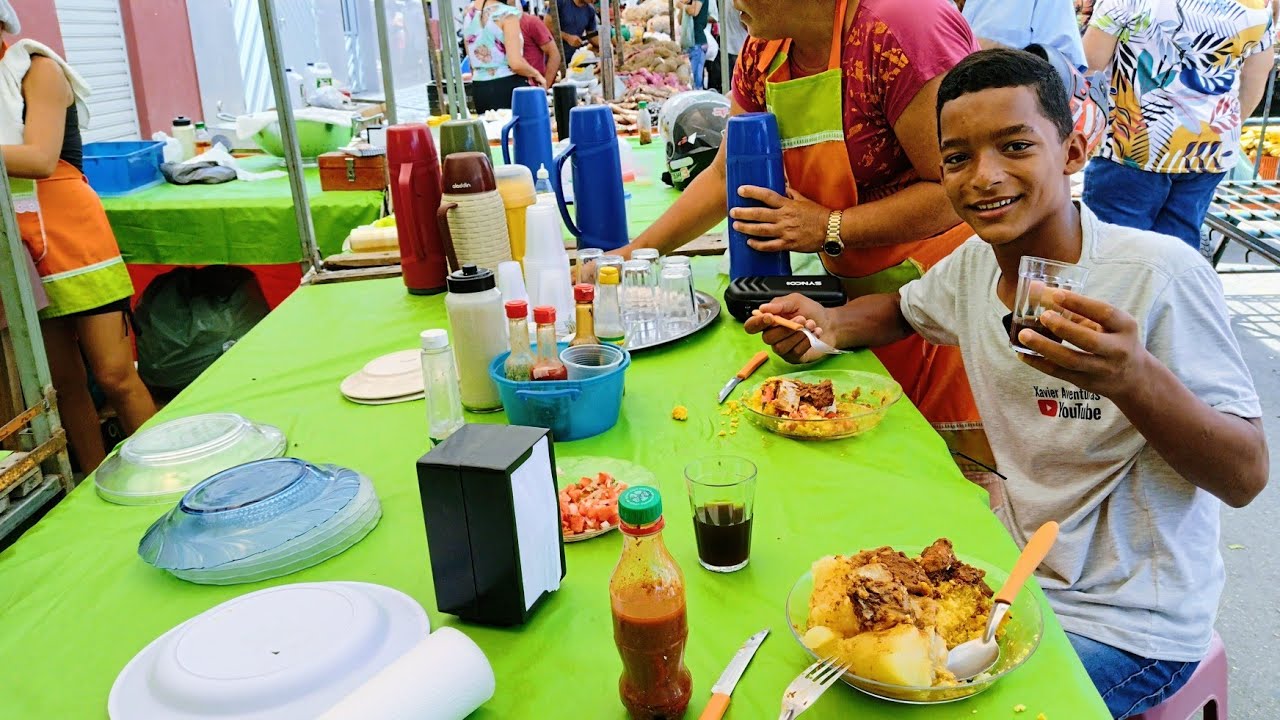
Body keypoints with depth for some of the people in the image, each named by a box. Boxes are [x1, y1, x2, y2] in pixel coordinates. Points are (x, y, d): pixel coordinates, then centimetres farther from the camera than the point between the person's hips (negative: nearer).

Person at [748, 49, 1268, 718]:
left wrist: (1134, 378, -38)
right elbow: (904, 308, 18)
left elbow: (1246, 479, -19)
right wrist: (829, 325, -4)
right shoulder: (974, 263, -4)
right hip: (1016, 571, 6)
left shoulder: (1161, 275, -21)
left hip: (1127, 627, -5)